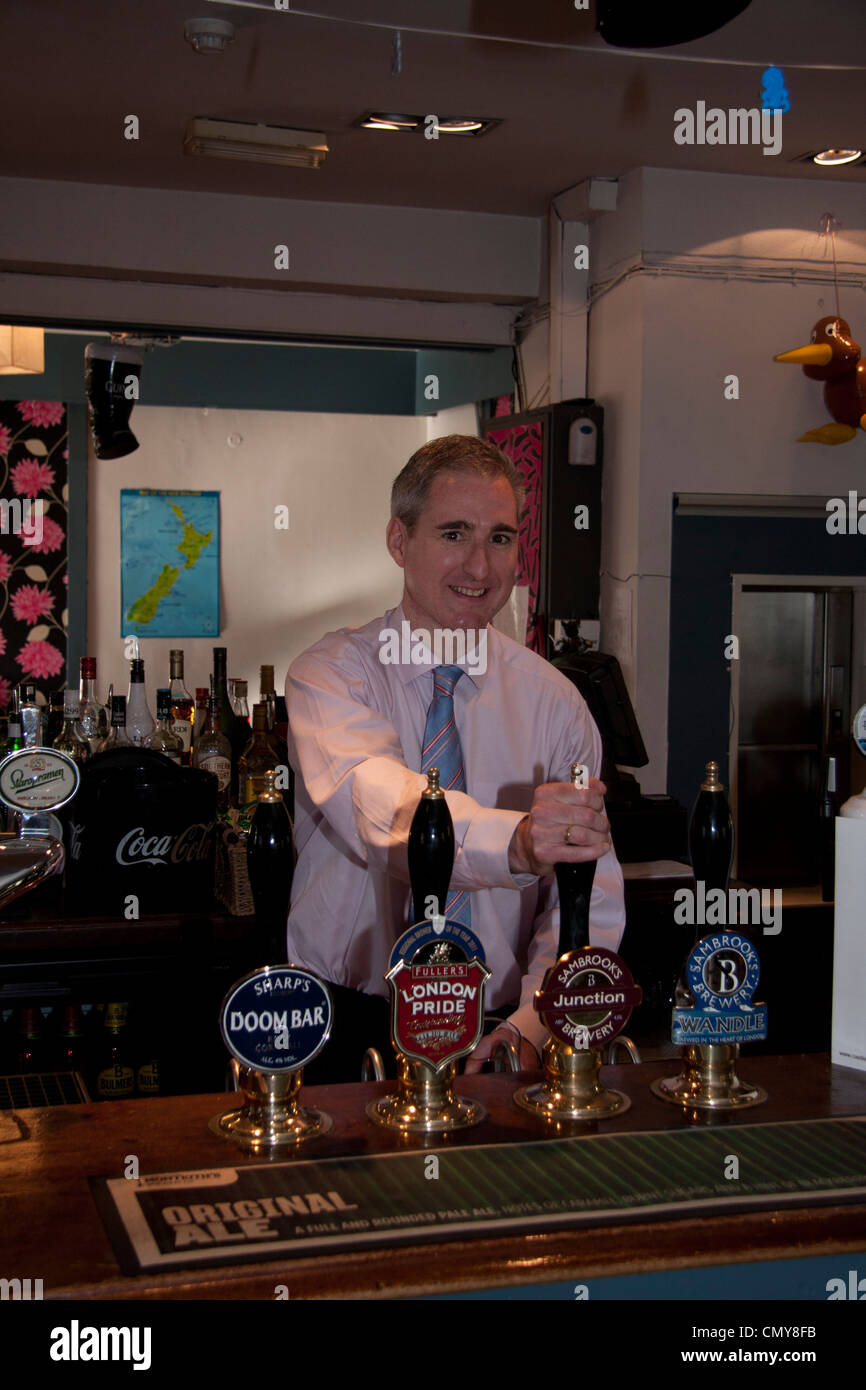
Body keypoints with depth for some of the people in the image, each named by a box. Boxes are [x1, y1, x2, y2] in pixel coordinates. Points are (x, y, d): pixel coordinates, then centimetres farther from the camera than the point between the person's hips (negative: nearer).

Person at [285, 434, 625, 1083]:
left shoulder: (555, 701, 6)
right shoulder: (330, 675, -3)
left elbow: (591, 895, 0)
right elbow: (377, 802, -24)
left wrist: (533, 1026, -17)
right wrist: (515, 841, -43)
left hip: (492, 1031, 3)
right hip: (348, 1023, -2)